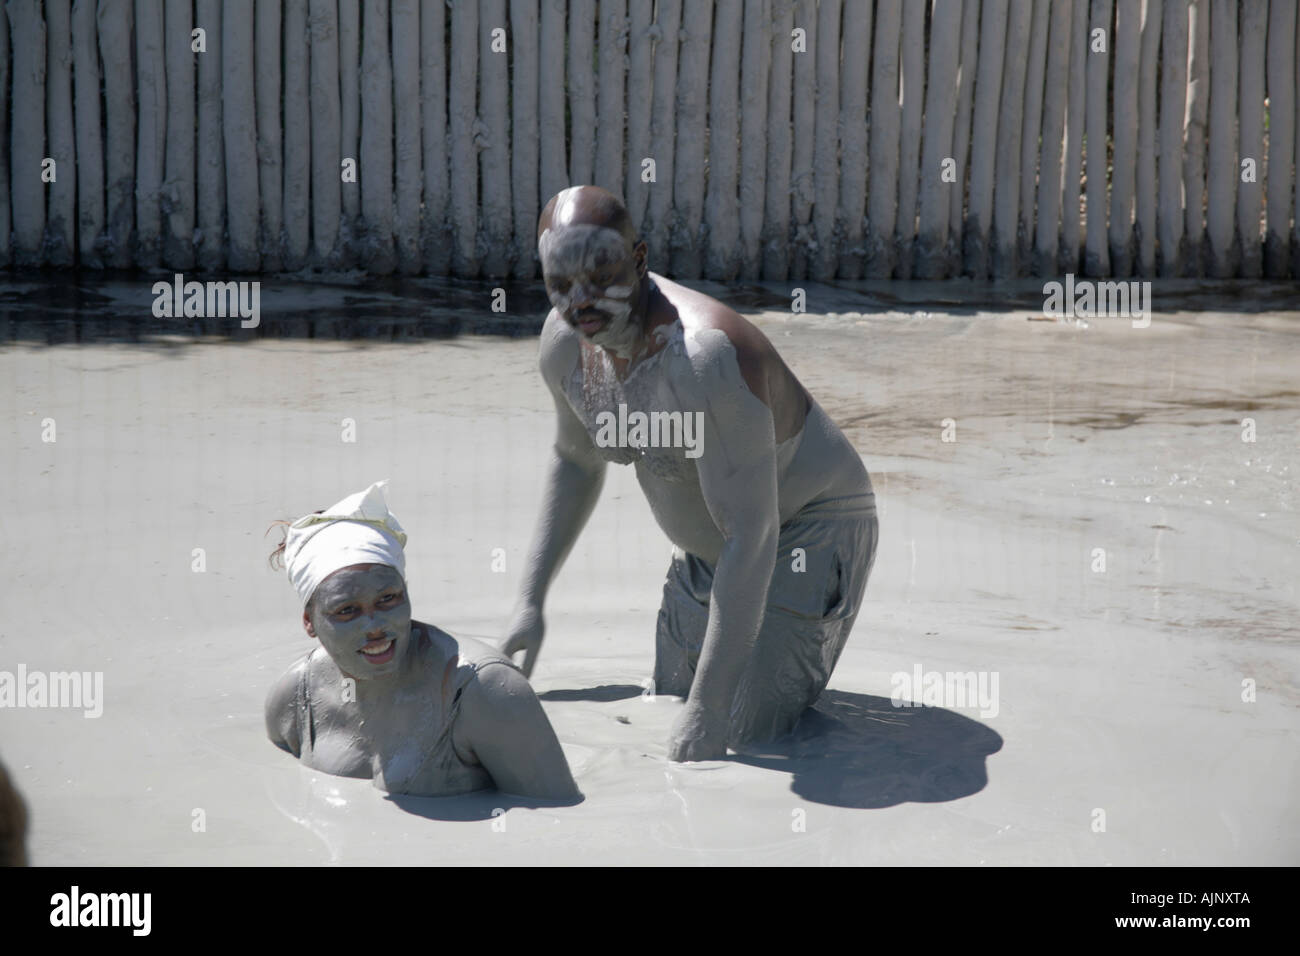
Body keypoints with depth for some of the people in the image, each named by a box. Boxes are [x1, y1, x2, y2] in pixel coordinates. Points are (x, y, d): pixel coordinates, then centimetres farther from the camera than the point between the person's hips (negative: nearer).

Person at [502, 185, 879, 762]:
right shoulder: (565, 343, -11)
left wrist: (707, 708, -37)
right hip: (706, 549, 7)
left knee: (743, 746, -12)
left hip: (807, 536, -7)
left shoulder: (707, 357, -38)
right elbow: (576, 459, 11)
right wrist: (531, 600, 6)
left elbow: (752, 540, -38)